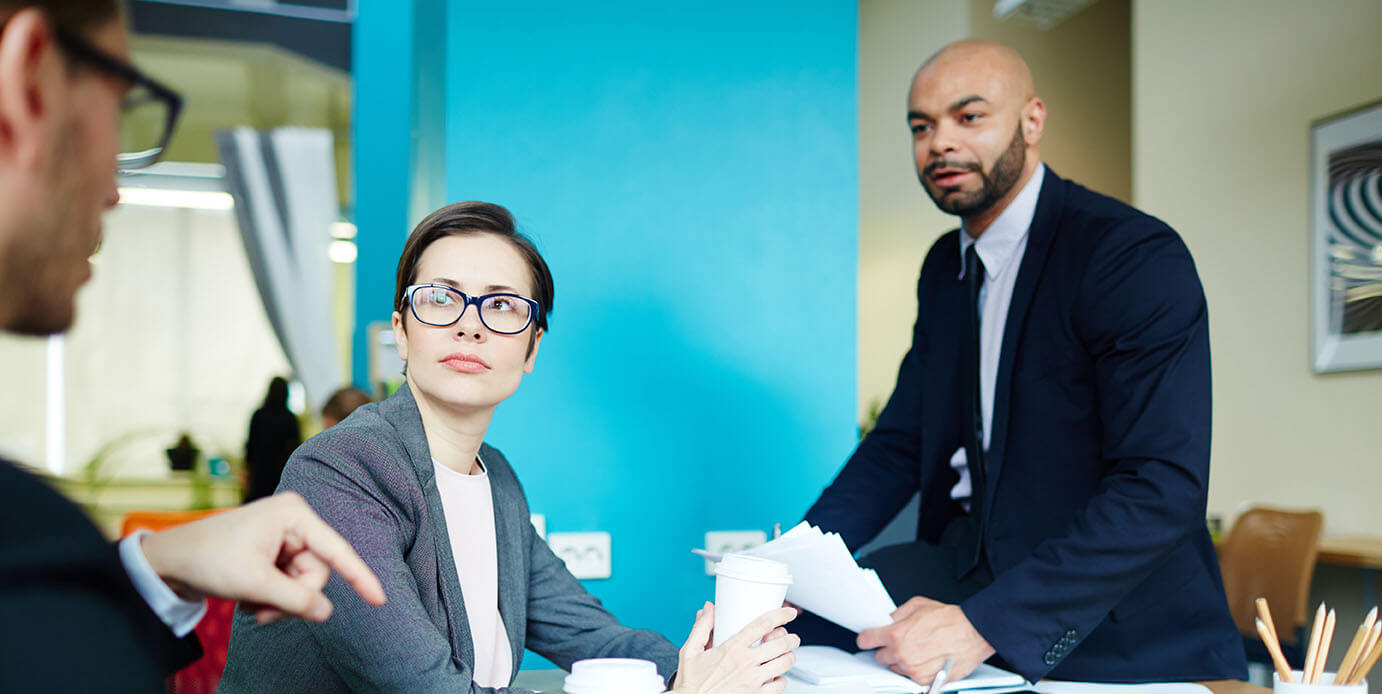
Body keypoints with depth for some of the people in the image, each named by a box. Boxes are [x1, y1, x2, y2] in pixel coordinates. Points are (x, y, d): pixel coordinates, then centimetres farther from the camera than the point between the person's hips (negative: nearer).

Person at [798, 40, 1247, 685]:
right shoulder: (945, 268, 11)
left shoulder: (1137, 255, -16)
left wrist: (987, 623, -31)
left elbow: (1164, 486, -24)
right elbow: (900, 441, 9)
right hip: (970, 569, 7)